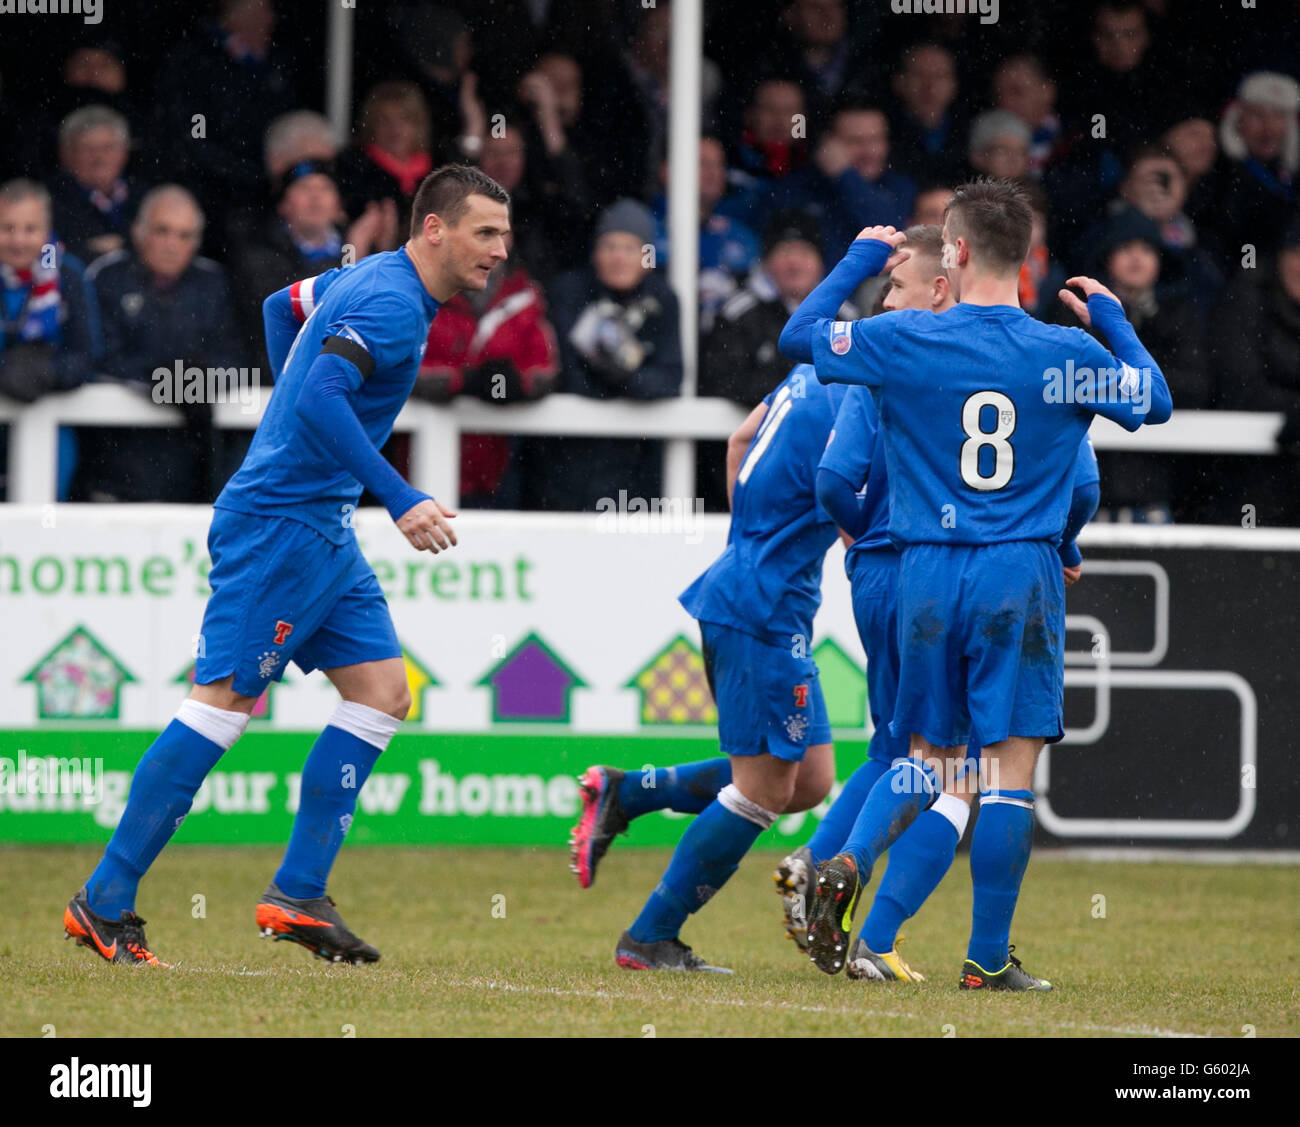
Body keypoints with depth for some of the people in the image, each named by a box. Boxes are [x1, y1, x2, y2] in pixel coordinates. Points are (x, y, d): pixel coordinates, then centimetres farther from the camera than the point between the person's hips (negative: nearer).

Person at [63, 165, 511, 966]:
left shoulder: (369, 281, 14)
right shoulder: (392, 304, -17)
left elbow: (282, 306, 31)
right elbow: (320, 397, -30)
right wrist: (401, 500, -31)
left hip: (322, 533, 10)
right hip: (279, 523, -10)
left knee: (384, 694, 5)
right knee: (226, 700, -10)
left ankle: (299, 896, 5)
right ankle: (106, 901, -5)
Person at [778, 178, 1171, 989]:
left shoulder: (906, 341, -3)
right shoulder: (1066, 354, -4)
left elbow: (799, 336, 12)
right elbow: (1156, 400, 13)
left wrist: (862, 258, 23)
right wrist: (1111, 319, 26)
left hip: (930, 574, 2)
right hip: (1023, 578, -2)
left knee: (932, 755, 17)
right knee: (1012, 765, 1)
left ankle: (850, 864, -8)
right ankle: (988, 959, 0)